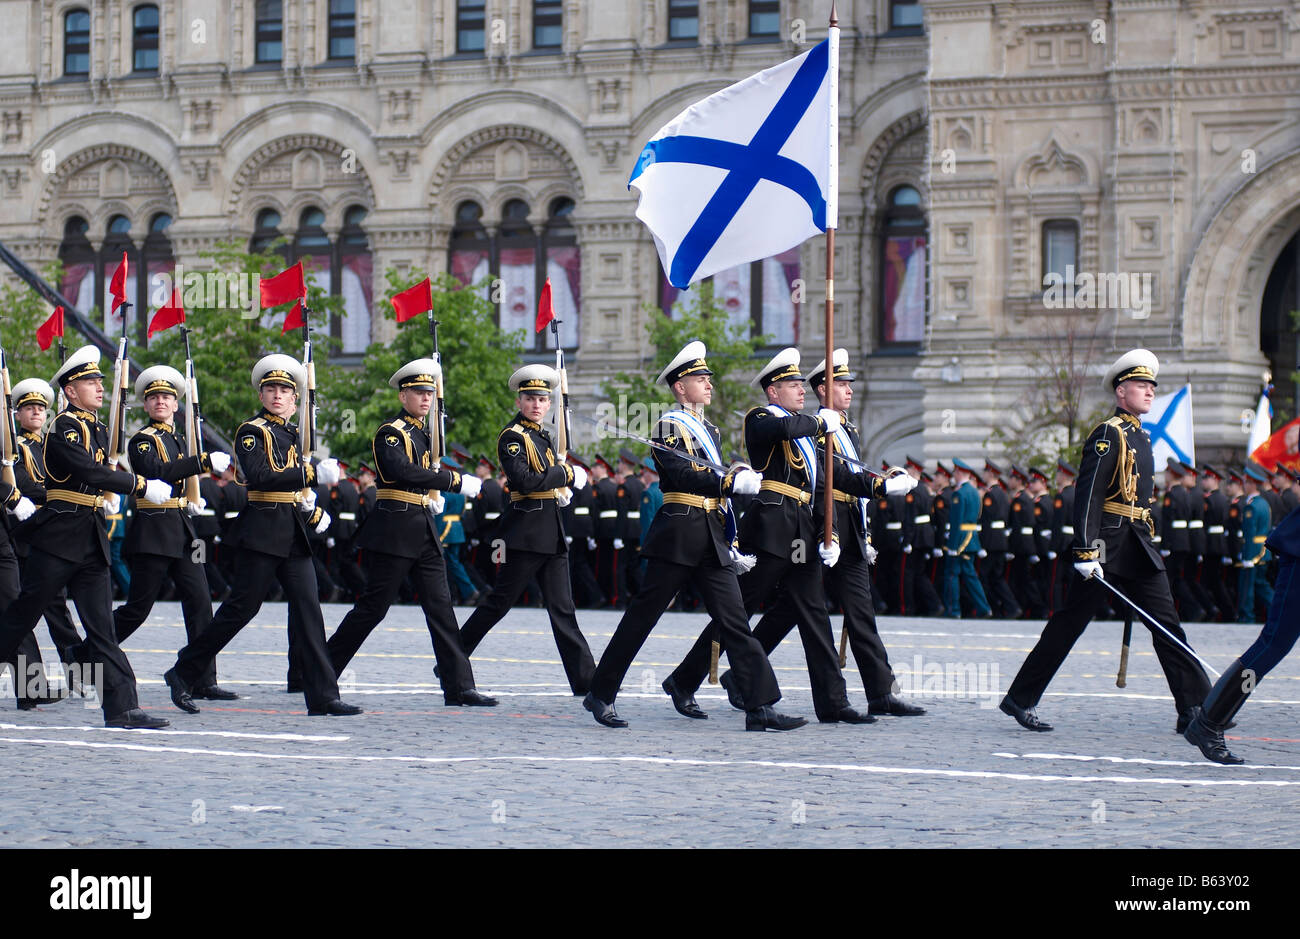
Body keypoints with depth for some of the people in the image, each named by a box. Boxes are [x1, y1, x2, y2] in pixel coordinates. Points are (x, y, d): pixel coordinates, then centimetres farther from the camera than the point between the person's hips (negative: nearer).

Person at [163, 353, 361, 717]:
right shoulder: (251, 431, -6)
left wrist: (313, 513, 10)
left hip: (294, 534, 7)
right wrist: (312, 474, -26)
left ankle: (322, 696, -3)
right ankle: (183, 674, 10)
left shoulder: (292, 433, 17)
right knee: (242, 608, -4)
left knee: (308, 609, -1)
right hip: (261, 532, -7)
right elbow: (259, 476, -21)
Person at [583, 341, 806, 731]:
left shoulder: (709, 430, 20)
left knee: (734, 620, -1)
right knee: (642, 617, 0)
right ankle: (601, 695, 11)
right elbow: (685, 475, -21)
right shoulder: (668, 426, -6)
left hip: (712, 541, 7)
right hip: (678, 535, -7)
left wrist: (730, 542, 21)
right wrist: (733, 481, -31)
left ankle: (761, 708, -7)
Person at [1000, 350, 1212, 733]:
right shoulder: (1108, 434, -10)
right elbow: (1088, 495, -18)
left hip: (1139, 550, 9)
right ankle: (1020, 699, 6)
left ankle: (1195, 707, 2)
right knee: (1068, 624, -3)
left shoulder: (1140, 437, 18)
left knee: (1166, 625, 3)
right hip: (1107, 548, -8)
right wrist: (1086, 551, -24)